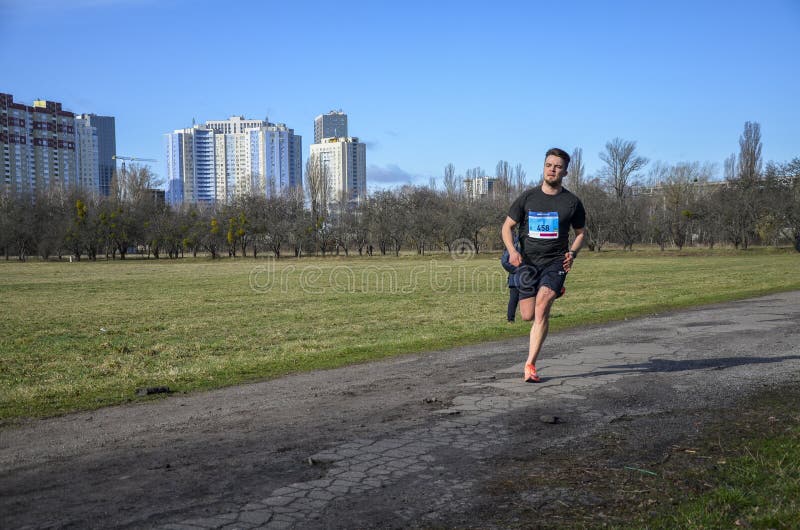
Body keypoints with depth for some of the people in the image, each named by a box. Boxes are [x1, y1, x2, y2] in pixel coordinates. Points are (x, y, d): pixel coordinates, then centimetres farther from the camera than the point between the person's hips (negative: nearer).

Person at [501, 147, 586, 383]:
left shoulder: (572, 202, 4)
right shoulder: (528, 197, 4)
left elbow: (581, 232, 18)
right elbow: (507, 226, 7)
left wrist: (572, 253, -2)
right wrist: (512, 251, -11)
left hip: (556, 262, -2)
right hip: (528, 261, 2)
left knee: (541, 306, -23)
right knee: (528, 315, 1)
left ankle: (530, 365, -18)